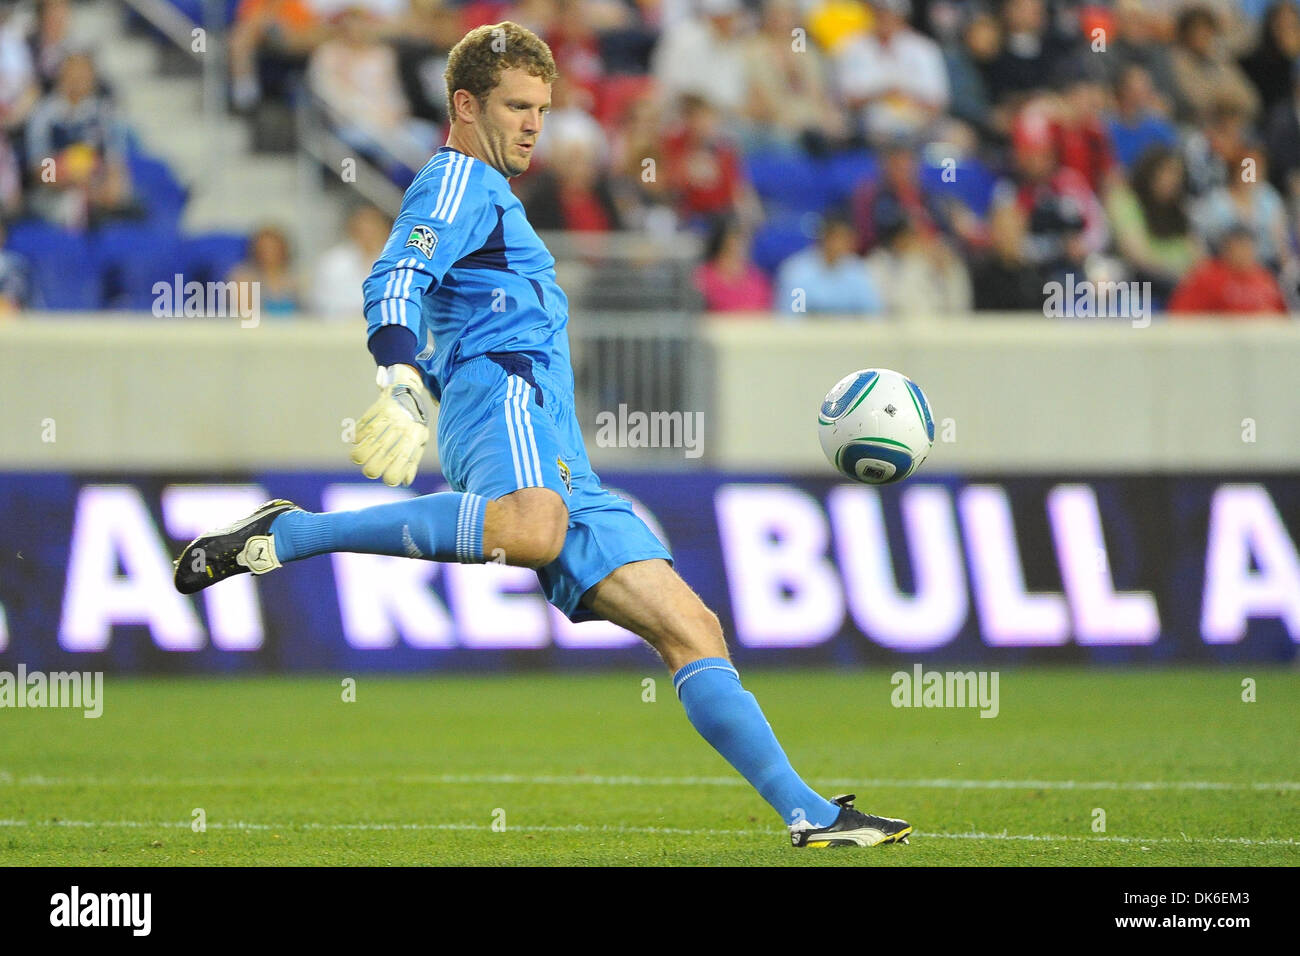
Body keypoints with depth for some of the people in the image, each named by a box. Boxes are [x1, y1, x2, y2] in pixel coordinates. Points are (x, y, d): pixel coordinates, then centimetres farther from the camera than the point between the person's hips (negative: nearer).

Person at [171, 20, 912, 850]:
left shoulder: (487, 196, 35)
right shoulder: (460, 179, 5)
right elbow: (395, 281, -13)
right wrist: (401, 381, -30)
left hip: (561, 465, 10)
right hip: (502, 387, -10)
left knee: (691, 627, 2)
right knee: (532, 528, -44)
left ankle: (809, 814, -3)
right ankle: (283, 536, -32)